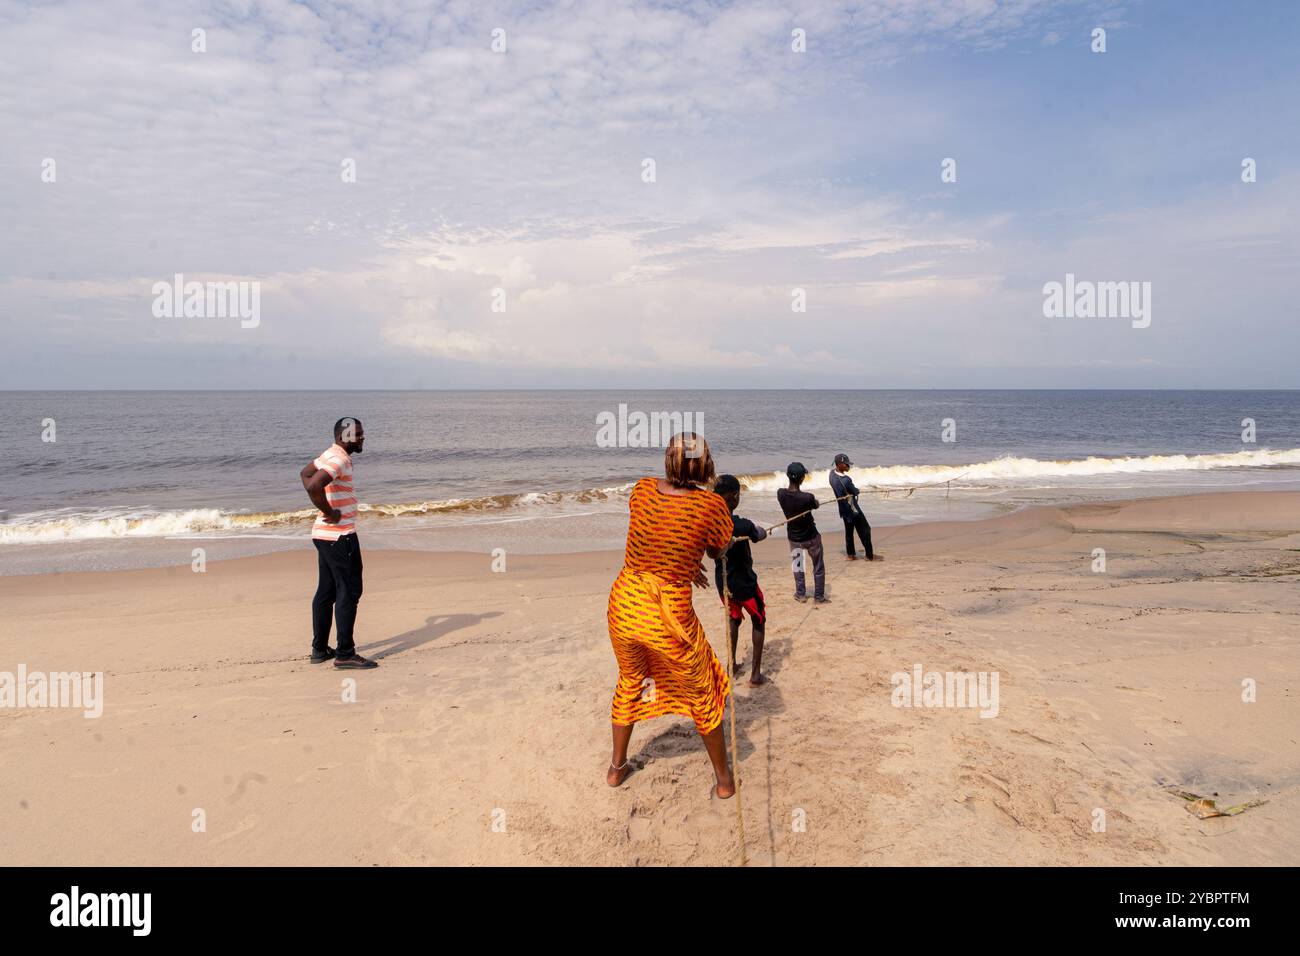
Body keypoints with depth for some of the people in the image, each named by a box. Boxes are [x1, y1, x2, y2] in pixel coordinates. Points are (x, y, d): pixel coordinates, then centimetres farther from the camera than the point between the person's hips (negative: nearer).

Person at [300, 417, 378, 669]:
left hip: (325, 535, 10)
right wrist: (330, 512, -20)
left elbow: (306, 473, 29)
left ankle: (320, 649, 23)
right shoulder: (338, 460, -18)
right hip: (339, 535, -10)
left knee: (326, 591, 15)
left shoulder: (331, 455, 13)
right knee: (349, 591, -5)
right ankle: (345, 653, -3)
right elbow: (313, 485, -34)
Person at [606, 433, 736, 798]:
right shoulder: (711, 505, -17)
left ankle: (617, 766, 46)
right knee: (703, 692, 22)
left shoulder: (642, 489, -4)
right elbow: (719, 550, 2)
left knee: (629, 681, 30)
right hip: (669, 617, -4)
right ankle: (724, 778, 38)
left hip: (623, 605, 4)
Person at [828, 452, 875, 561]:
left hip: (843, 510, 8)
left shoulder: (832, 474, -9)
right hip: (853, 510, -8)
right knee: (865, 530, 6)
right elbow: (856, 492, -16)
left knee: (848, 531, 19)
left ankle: (850, 554, 25)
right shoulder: (845, 480, -31)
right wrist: (857, 490, 7)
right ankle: (870, 555, 12)